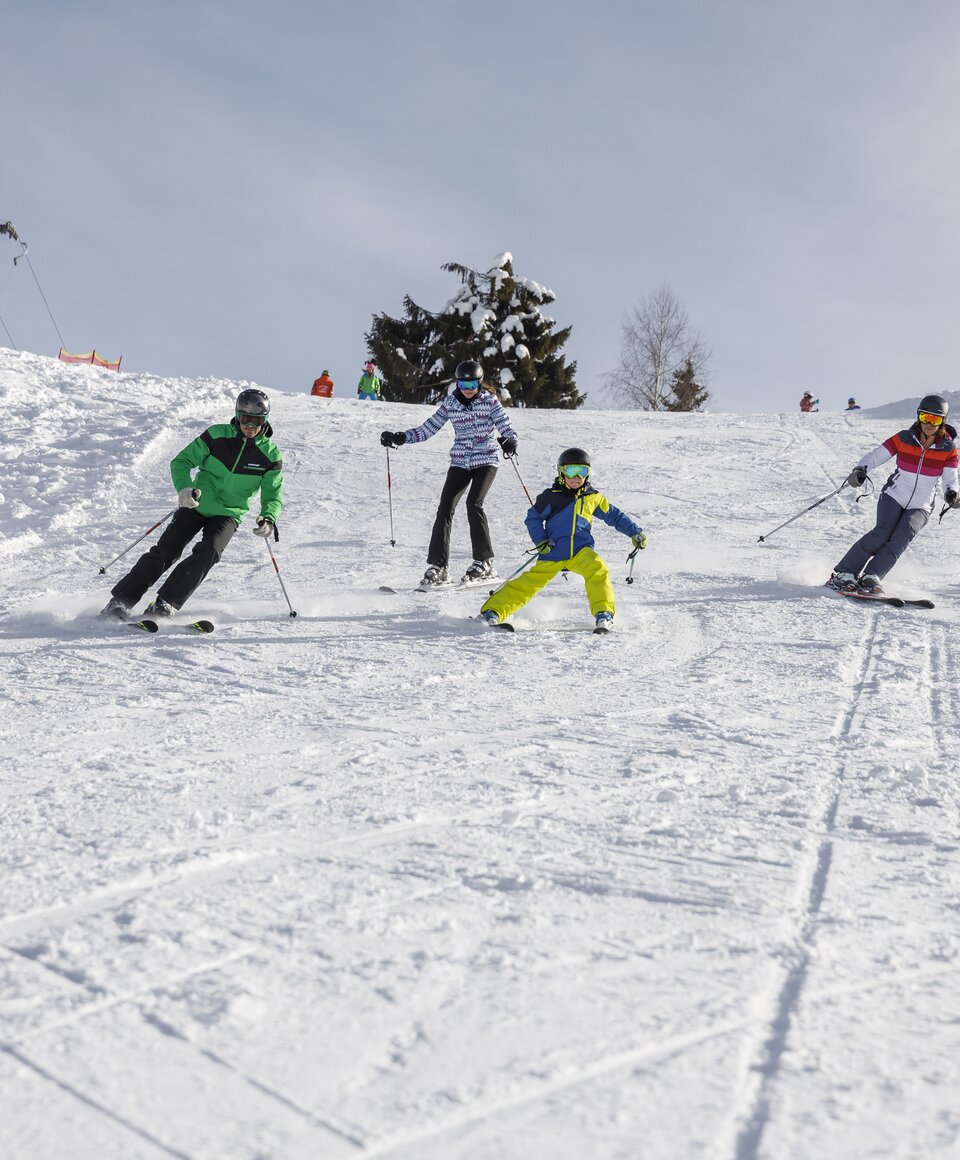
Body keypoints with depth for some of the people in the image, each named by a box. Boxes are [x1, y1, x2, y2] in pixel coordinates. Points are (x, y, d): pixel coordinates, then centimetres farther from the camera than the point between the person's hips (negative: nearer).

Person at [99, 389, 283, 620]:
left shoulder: (270, 454, -7)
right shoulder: (218, 435, -9)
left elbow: (273, 495, -2)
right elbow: (181, 462, -6)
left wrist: (268, 519, -24)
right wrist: (184, 488, -26)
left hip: (228, 514, 0)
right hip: (197, 504, 0)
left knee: (208, 551, -26)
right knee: (166, 550, -11)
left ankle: (165, 604, -25)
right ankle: (121, 600, -5)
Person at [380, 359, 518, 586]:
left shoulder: (490, 401, -2)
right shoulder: (450, 404, 4)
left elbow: (505, 427, -9)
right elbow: (428, 429, 7)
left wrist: (509, 441, -32)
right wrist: (399, 437, -2)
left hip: (485, 461, -3)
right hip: (460, 462, 3)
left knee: (474, 503, -21)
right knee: (445, 508, -10)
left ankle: (484, 562, -12)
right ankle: (438, 566, -6)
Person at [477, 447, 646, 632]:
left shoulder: (593, 498, 9)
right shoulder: (551, 496, 0)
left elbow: (614, 516, 21)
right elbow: (533, 517, 7)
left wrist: (635, 532, 17)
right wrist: (540, 540, -7)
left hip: (581, 550, 2)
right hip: (554, 552, -2)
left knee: (598, 570, -28)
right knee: (530, 582, -8)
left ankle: (604, 613, -24)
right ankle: (492, 611, -3)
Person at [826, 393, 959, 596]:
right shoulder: (903, 439, -5)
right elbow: (876, 455, -6)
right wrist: (861, 469, -27)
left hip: (921, 507, 1)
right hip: (894, 496, -1)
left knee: (904, 535, -27)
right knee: (883, 532, -25)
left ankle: (871, 578, -31)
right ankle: (843, 574, -23)